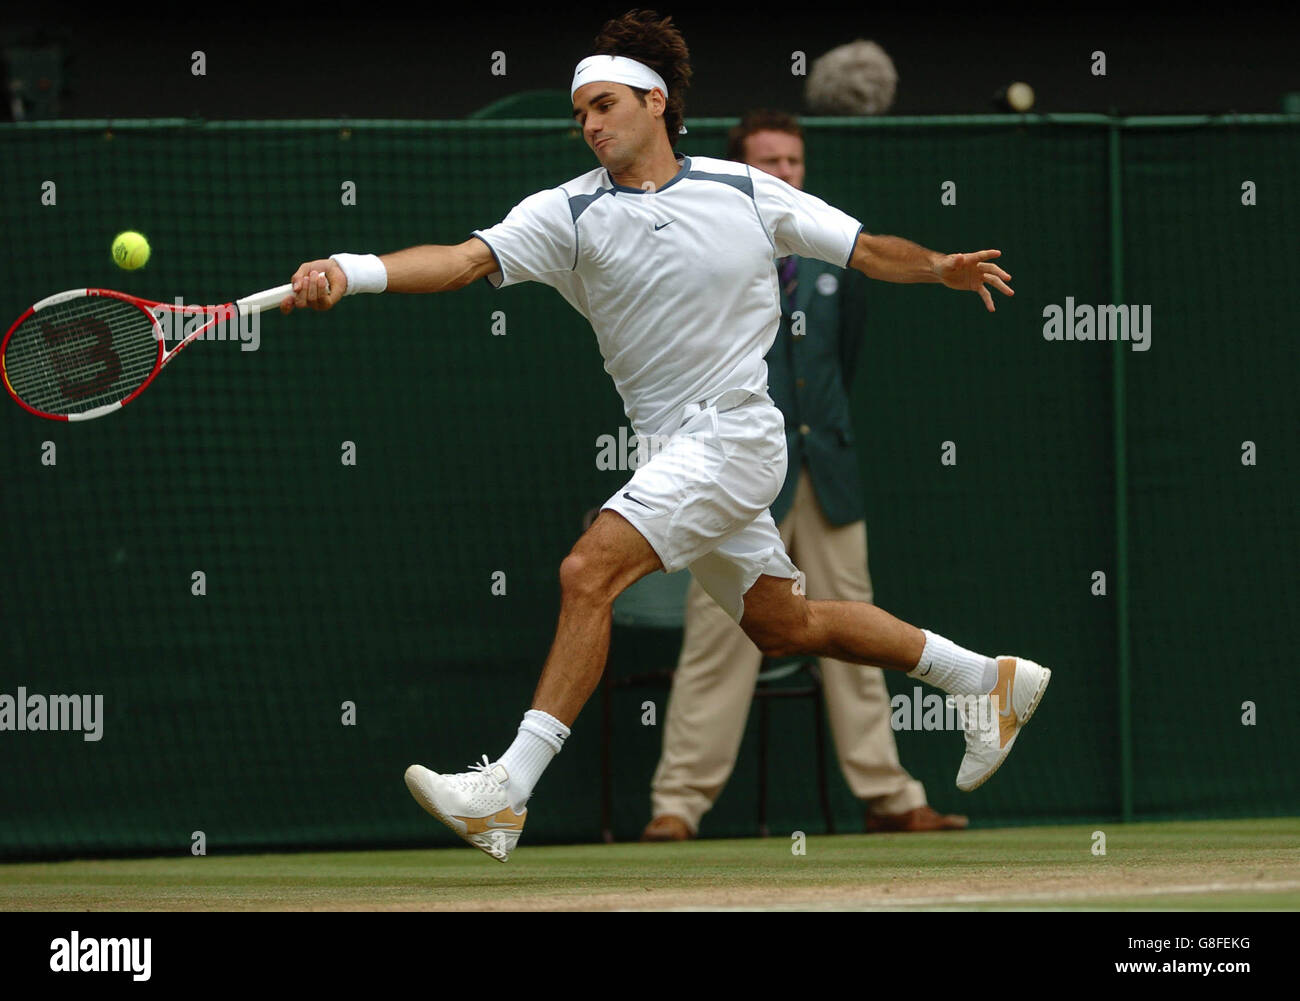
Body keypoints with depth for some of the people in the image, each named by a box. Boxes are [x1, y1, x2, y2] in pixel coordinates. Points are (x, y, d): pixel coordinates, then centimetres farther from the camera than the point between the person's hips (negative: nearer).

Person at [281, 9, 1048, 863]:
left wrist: (940, 267, -9)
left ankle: (507, 792, -22)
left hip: (736, 433, -5)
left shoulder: (743, 192, -3)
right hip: (672, 453, 5)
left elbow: (866, 249, 7)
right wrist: (349, 273, -29)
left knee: (590, 572, -21)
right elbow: (462, 260, -14)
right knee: (784, 626, 17)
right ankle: (988, 680, 35)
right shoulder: (568, 214, 0)